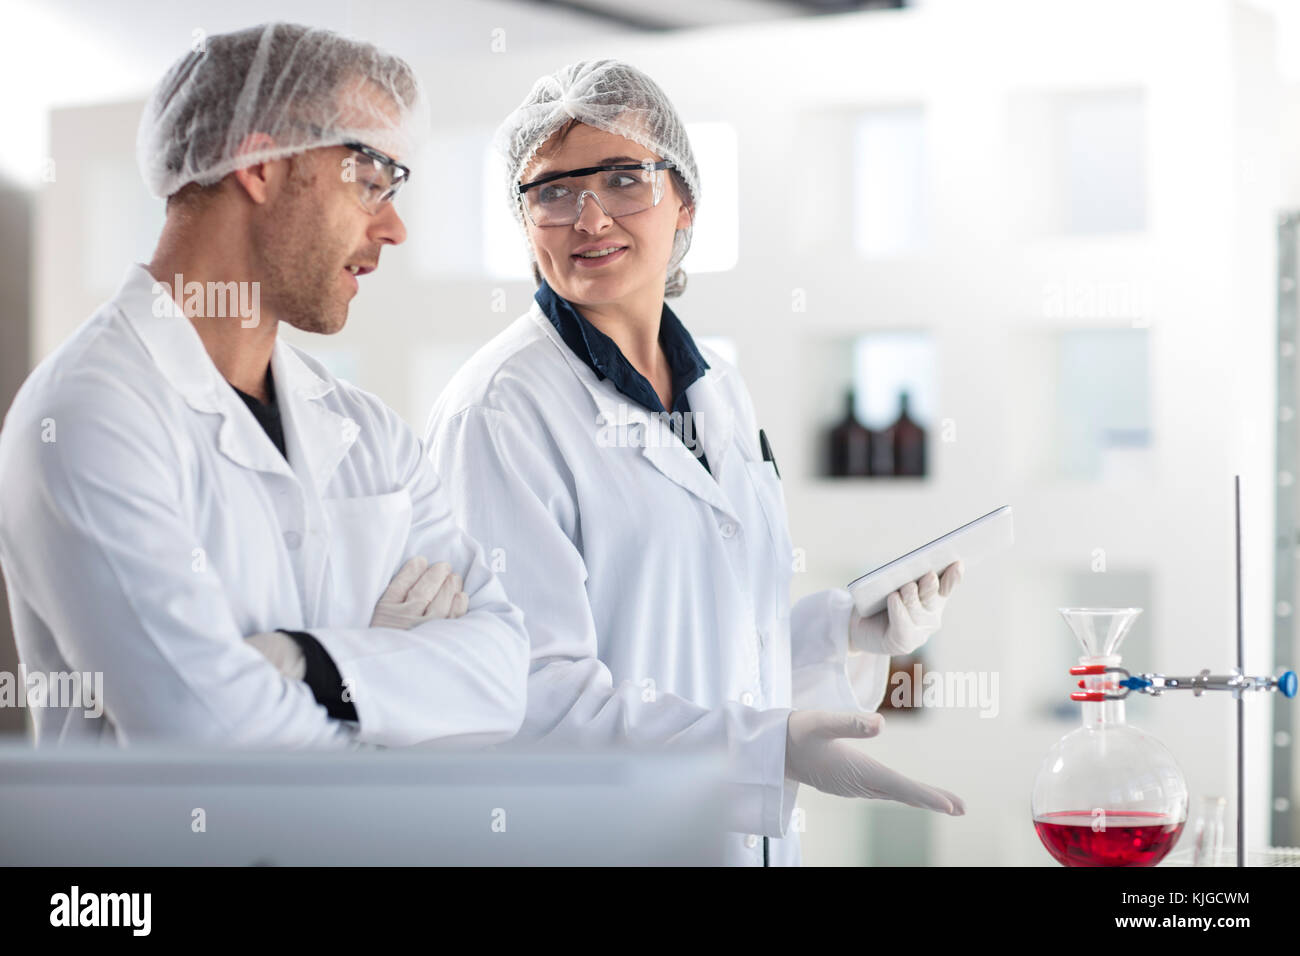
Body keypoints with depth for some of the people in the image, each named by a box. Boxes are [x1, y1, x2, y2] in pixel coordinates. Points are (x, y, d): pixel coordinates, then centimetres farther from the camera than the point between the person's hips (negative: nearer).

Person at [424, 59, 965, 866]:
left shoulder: (722, 395, 8)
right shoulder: (502, 408, -15)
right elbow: (531, 695, -22)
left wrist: (852, 631, 0)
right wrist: (766, 747, -30)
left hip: (753, 833, 7)